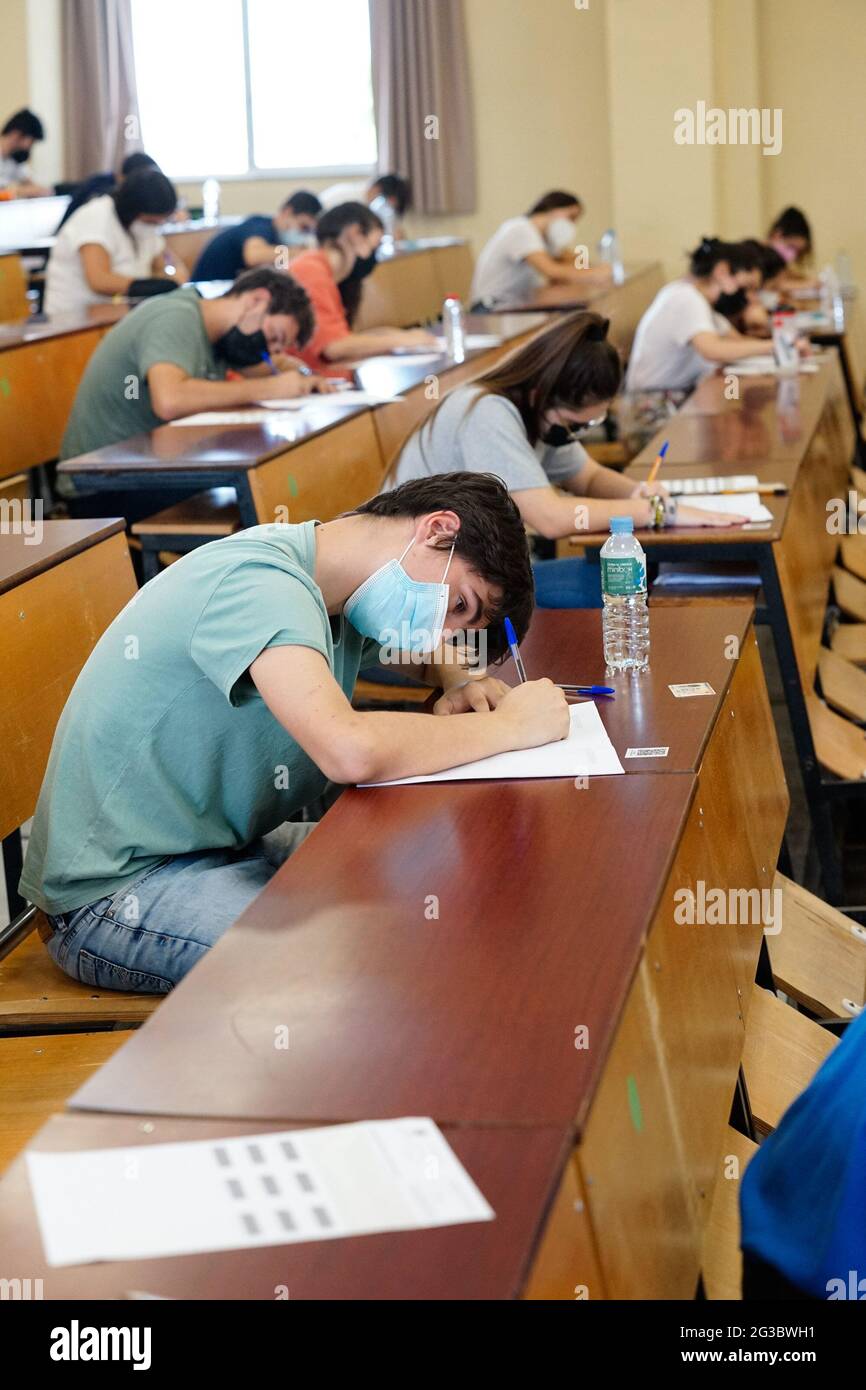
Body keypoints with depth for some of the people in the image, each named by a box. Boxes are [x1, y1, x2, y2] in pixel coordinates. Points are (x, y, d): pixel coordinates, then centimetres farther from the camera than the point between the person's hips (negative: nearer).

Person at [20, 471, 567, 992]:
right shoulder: (261, 583, -24)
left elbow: (430, 648, 27)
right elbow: (352, 751, -40)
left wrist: (461, 682, 3)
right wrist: (508, 724, -25)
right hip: (116, 890, -10)